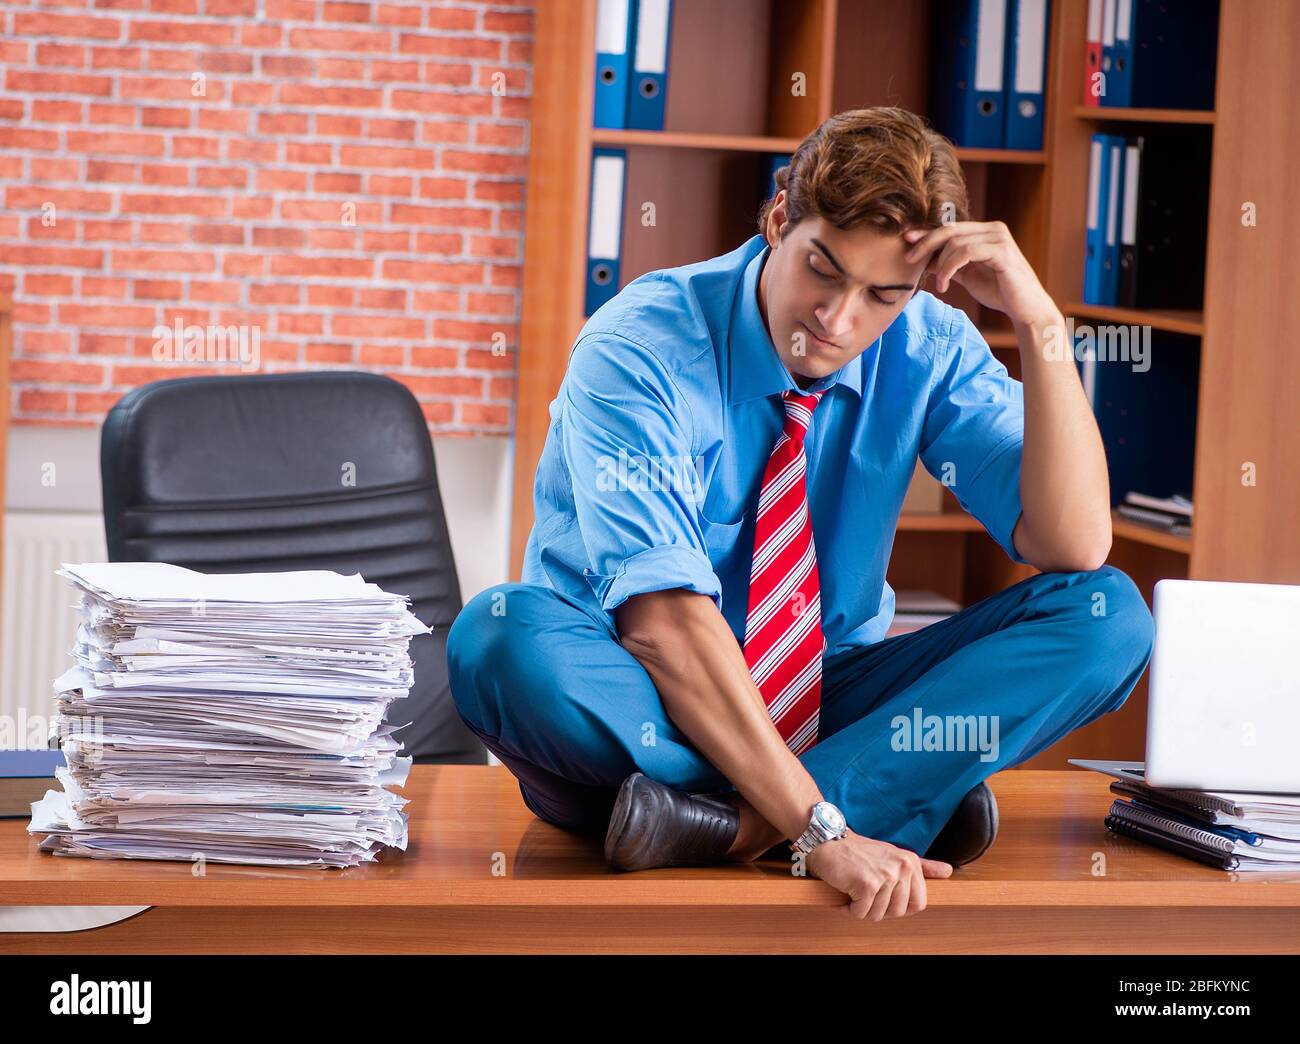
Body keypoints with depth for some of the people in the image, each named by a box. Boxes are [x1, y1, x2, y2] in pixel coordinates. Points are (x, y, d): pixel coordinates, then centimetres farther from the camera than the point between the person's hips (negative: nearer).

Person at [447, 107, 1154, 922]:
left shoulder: (929, 349, -5)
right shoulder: (639, 351, -19)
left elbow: (1075, 547, -15)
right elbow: (663, 622, -30)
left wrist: (1039, 323, -25)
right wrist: (820, 829, -37)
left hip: (830, 701, 4)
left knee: (1108, 617, -18)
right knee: (504, 639, -37)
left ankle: (735, 824, -29)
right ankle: (907, 797, -29)